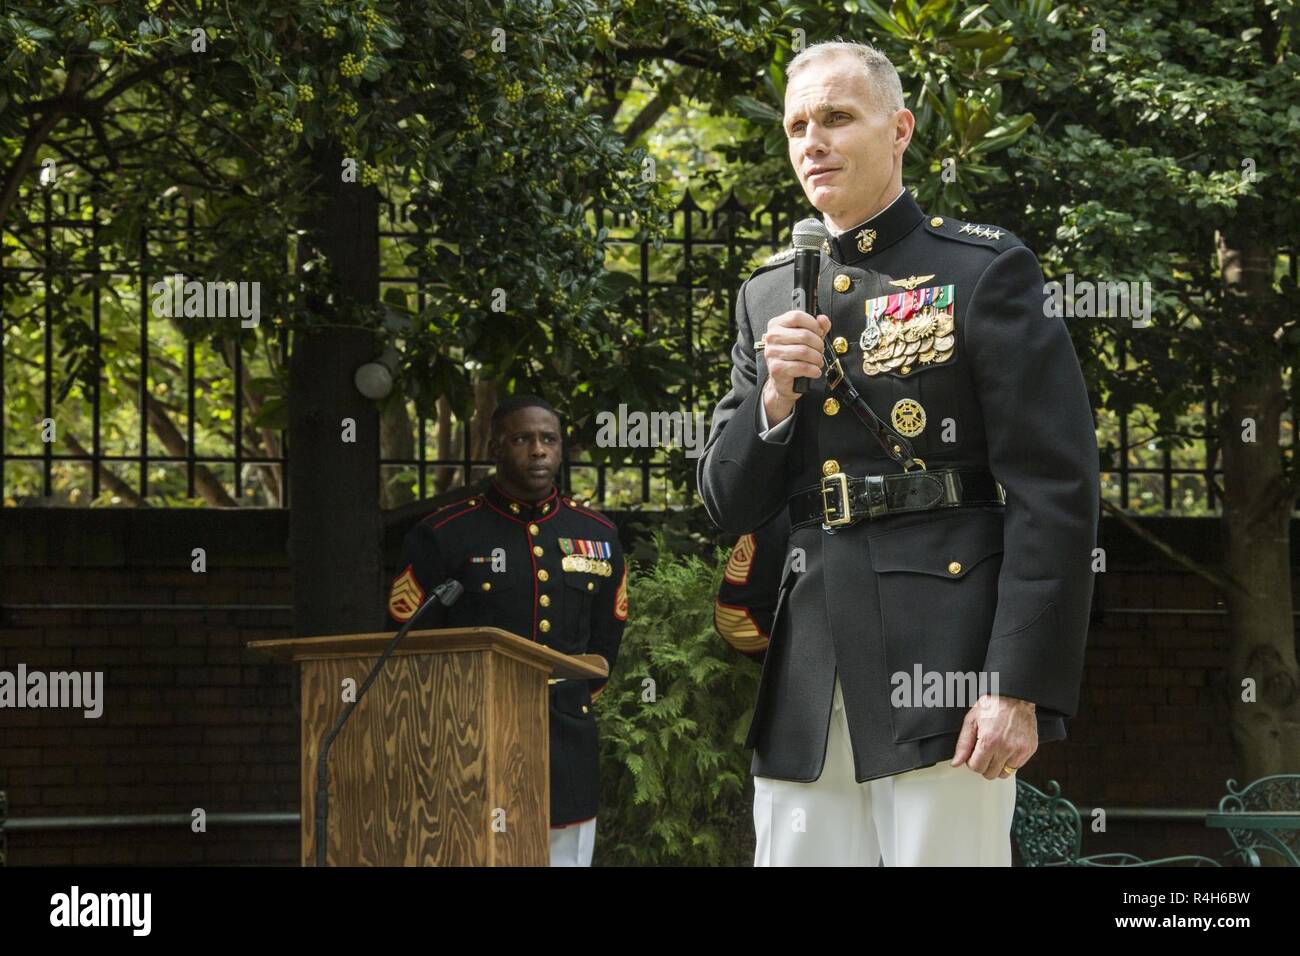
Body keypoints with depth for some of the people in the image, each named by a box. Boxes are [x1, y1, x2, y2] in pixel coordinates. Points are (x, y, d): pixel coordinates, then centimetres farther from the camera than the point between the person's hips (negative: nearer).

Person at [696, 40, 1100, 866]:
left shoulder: (986, 270, -1)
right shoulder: (770, 296, 16)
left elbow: (1055, 494, -7)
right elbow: (730, 506, 15)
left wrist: (1021, 686, -15)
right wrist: (776, 398, -5)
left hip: (940, 668, -5)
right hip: (804, 682, 5)